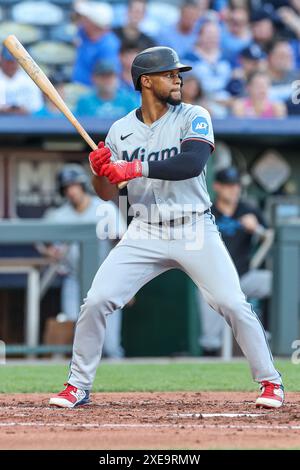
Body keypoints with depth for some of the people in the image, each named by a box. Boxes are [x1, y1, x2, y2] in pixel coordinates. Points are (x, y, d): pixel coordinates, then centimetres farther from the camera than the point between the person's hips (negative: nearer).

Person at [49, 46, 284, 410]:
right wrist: (98, 171, -16)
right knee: (96, 301, -9)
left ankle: (270, 382, 8)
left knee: (233, 305, -9)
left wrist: (137, 168, -28)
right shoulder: (121, 130, 4)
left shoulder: (194, 118, -4)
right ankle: (78, 386, 6)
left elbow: (193, 163, -24)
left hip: (195, 232, -2)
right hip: (145, 234, 2)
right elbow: (107, 194, 6)